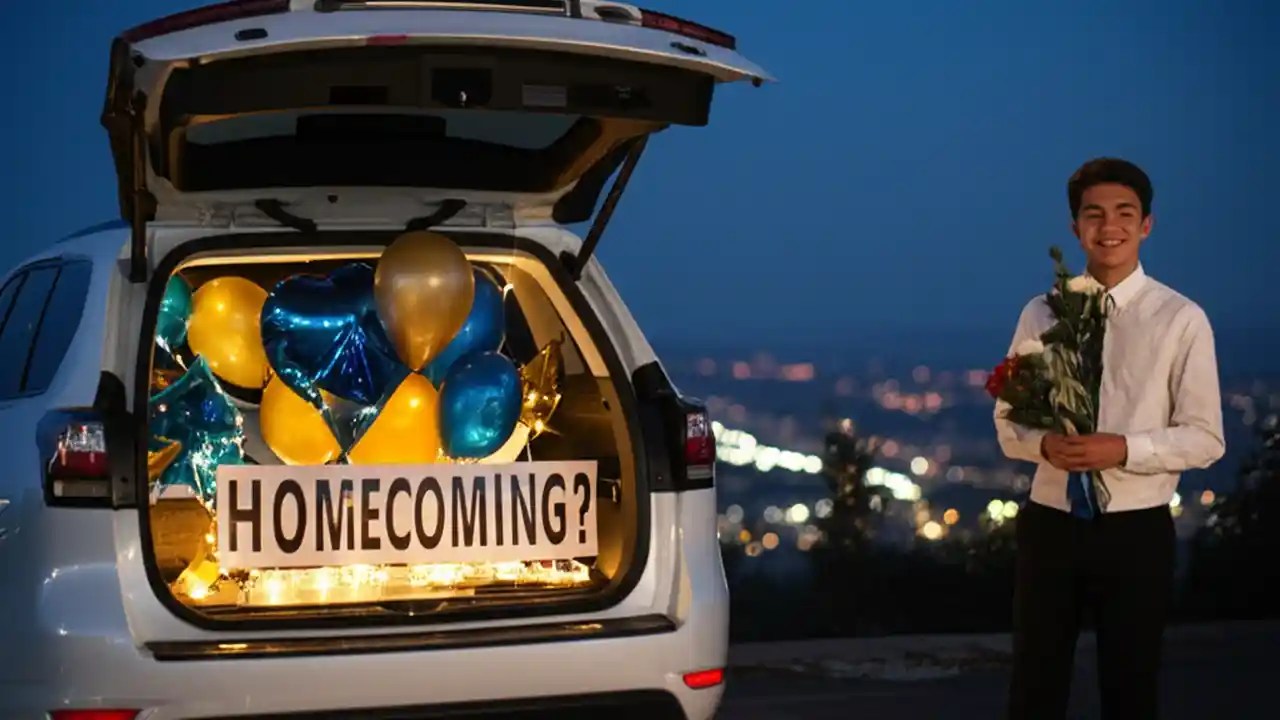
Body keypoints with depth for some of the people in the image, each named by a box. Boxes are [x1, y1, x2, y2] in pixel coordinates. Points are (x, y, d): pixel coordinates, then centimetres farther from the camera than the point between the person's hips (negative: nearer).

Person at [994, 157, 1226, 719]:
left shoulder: (1181, 320, -6)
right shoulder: (1042, 314, 4)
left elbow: (1205, 439, -5)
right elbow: (1008, 423, 9)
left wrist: (1123, 449, -20)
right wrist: (1044, 444, -14)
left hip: (1135, 530, -2)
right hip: (1050, 524, 3)